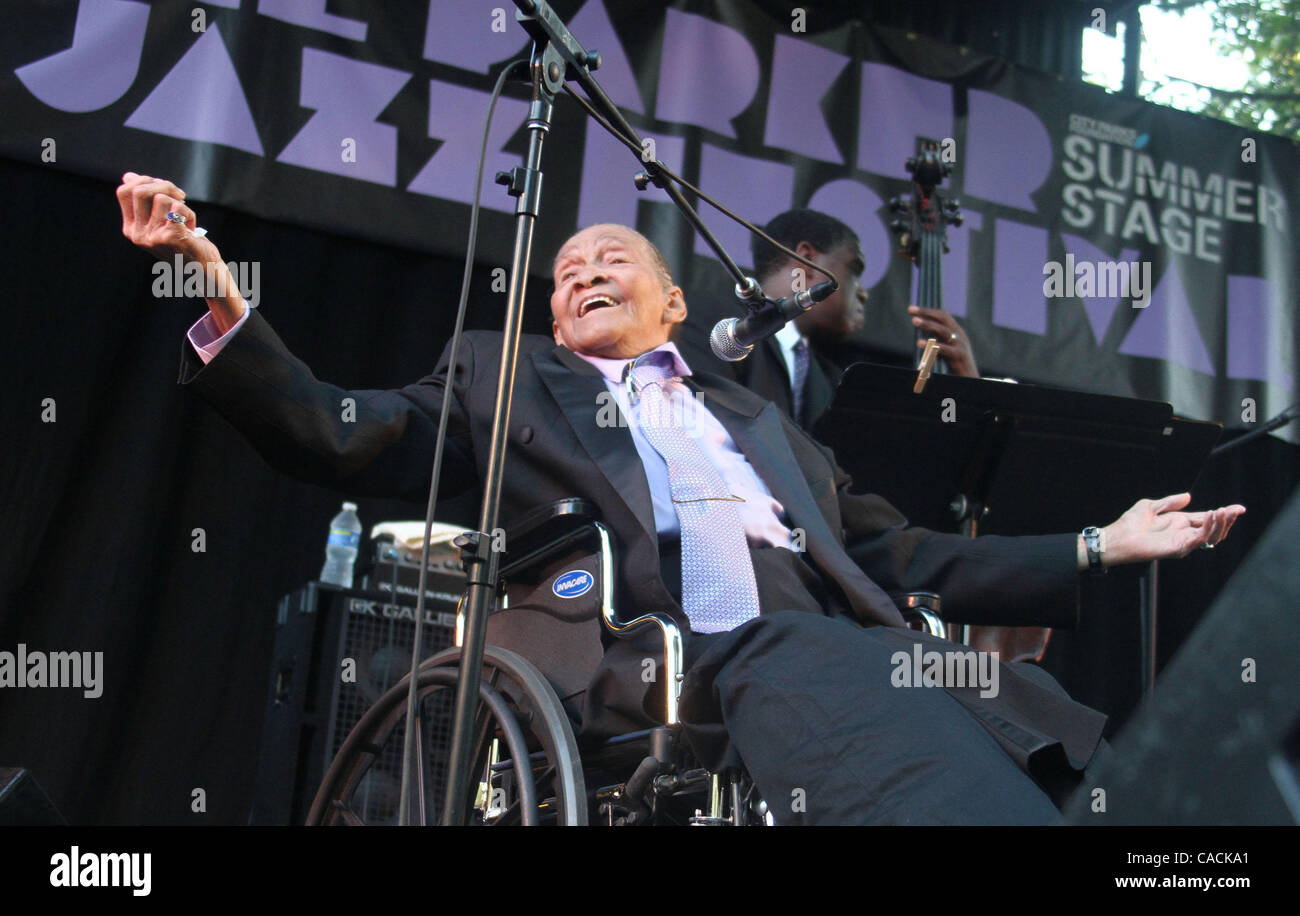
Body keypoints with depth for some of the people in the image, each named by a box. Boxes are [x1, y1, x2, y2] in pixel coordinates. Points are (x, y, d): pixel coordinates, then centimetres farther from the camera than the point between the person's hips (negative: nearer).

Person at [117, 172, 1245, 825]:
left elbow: (904, 557, 32)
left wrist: (1096, 548, 27)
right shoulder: (504, 378, 28)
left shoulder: (758, 419, 36)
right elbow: (334, 437, 16)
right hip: (688, 664, -4)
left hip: (849, 642, 5)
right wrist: (217, 286, 3)